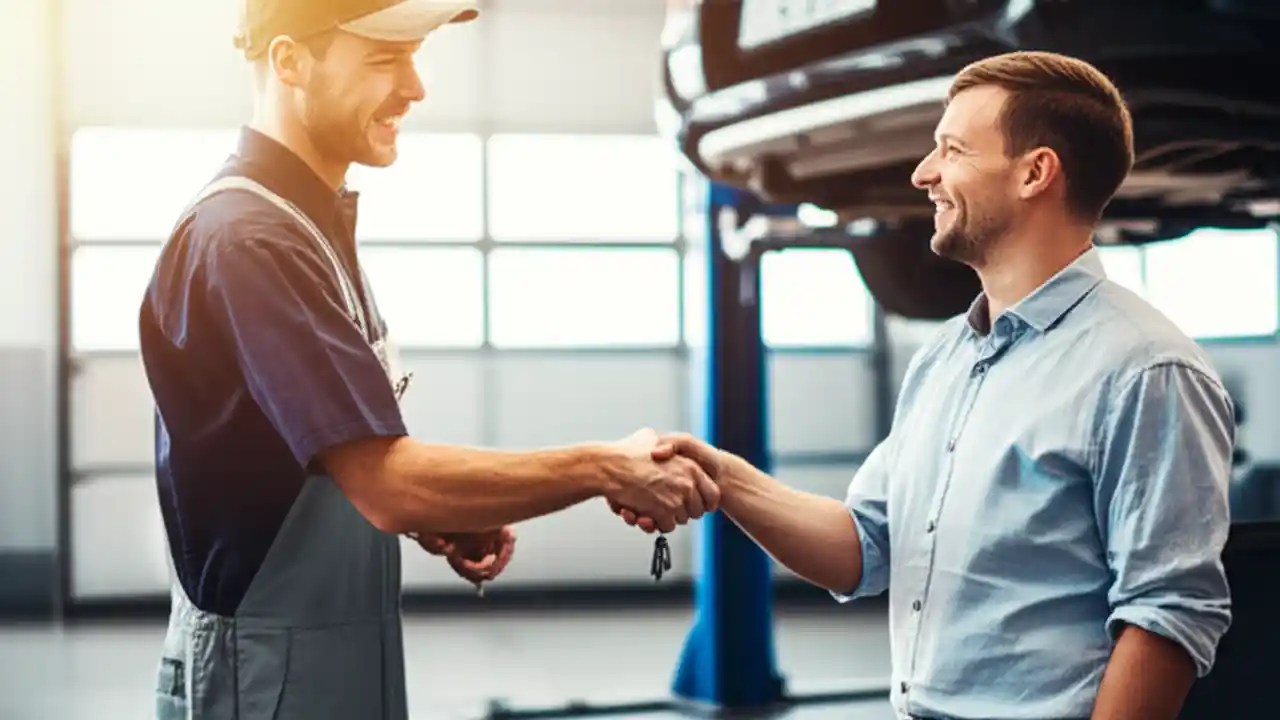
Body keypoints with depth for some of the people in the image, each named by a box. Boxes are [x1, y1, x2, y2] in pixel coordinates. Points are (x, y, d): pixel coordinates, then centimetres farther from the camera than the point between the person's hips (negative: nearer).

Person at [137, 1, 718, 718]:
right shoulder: (247, 239, -21)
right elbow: (389, 485, -26)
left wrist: (443, 522, -1)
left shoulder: (315, 222, 10)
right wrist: (608, 469, -19)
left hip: (342, 652, 9)